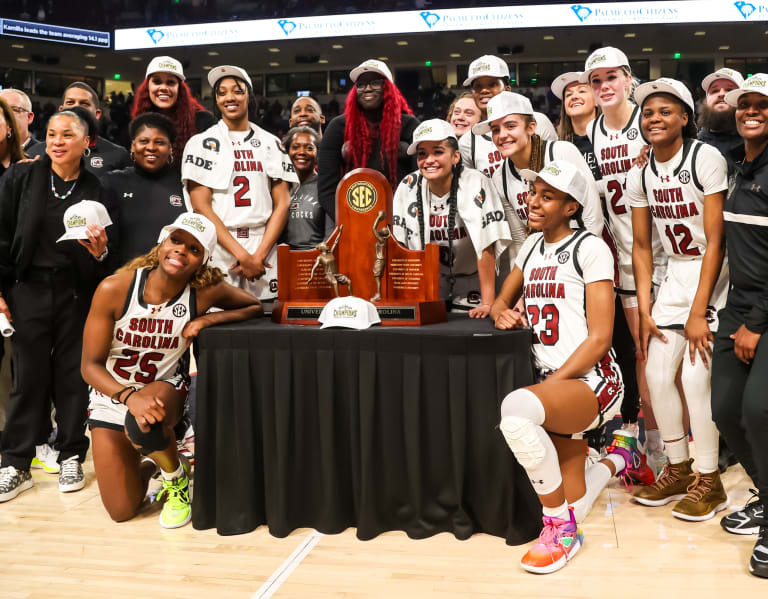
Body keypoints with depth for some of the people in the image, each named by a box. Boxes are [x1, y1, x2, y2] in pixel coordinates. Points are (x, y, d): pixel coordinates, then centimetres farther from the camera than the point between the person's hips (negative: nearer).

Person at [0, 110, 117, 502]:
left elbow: (109, 254, 9)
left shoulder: (96, 191, 2)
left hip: (76, 294, 1)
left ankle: (71, 457, 20)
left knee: (72, 375, 6)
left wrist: (100, 252, -13)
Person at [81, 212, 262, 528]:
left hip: (165, 387, -1)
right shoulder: (114, 289, -22)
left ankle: (177, 479, -3)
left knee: (143, 425, -39)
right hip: (112, 394, 1)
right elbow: (90, 365, -17)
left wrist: (209, 318, -20)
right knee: (122, 511, -2)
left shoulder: (206, 291, -19)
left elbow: (256, 306, -2)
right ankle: (149, 464, 36)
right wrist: (130, 396, -36)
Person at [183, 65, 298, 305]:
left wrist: (259, 255, -9)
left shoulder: (271, 143, 12)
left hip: (263, 251, 2)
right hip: (217, 252, -2)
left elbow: (282, 203, 5)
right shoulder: (201, 143, 4)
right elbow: (201, 207, -6)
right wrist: (242, 255, -14)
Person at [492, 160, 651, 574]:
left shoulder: (590, 249, -6)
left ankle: (560, 526, -17)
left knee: (517, 407, -39)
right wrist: (503, 313, 3)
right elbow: (503, 300, 27)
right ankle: (617, 459, 40)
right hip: (553, 390, 7)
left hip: (593, 381, -7)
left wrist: (550, 384, -18)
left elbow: (599, 339, -11)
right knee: (571, 513, 7)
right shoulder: (533, 245, 14)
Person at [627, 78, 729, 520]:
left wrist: (698, 313, -18)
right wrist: (644, 310, 1)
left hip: (715, 274, -6)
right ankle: (678, 470, 22)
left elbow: (716, 241, -17)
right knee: (657, 372, 3)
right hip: (675, 275, 6)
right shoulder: (640, 176, 4)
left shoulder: (706, 159, -15)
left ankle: (709, 482, 5)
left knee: (695, 375, -13)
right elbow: (642, 247, 8)